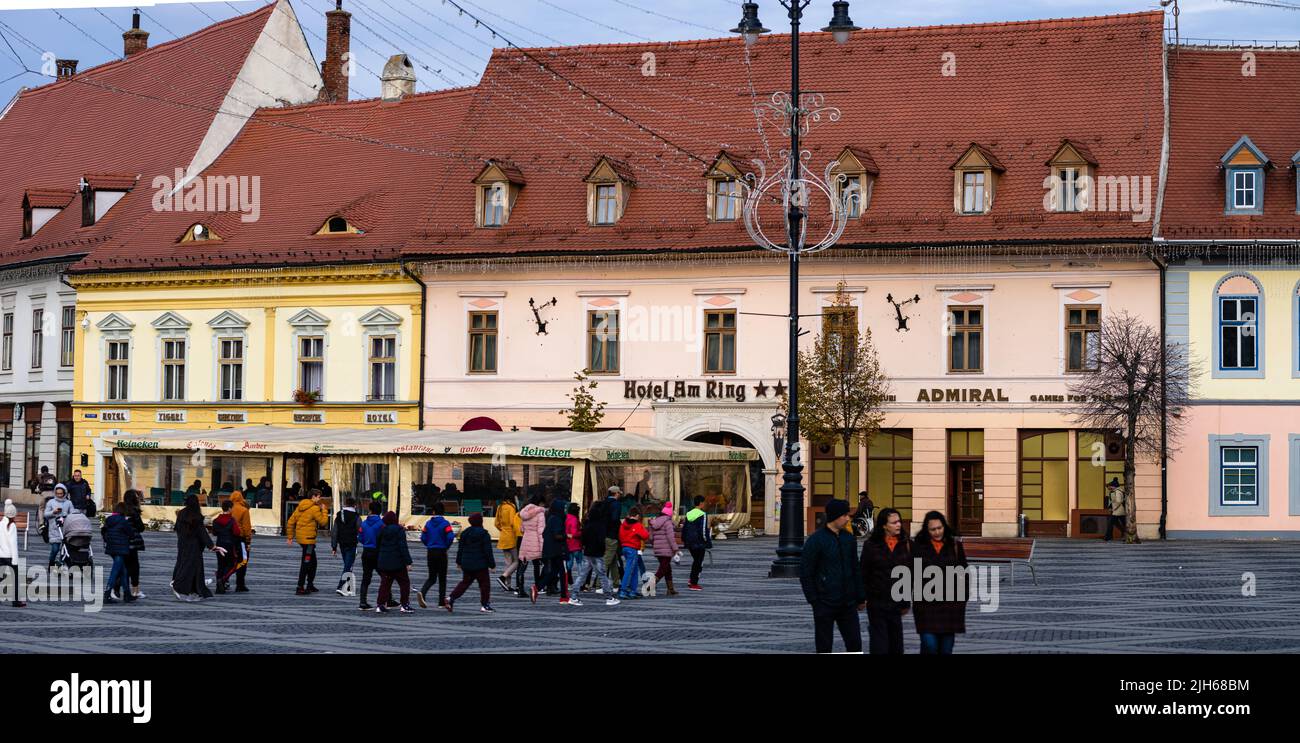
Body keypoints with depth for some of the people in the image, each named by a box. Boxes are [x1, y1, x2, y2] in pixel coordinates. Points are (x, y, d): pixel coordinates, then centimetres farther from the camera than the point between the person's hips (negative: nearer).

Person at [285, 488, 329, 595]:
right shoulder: (314, 508, -13)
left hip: (301, 537, 9)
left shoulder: (301, 507, 12)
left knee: (313, 562, 21)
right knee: (306, 563, -7)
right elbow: (323, 521, -9)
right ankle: (300, 588, -8)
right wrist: (323, 510, 4)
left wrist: (290, 537, 15)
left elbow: (291, 521, 11)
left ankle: (310, 585, 29)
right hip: (308, 538, -9)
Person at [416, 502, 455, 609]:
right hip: (441, 552, -3)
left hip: (430, 552, 3)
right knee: (442, 578, 9)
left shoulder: (428, 523, 2)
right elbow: (450, 537, -19)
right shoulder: (445, 523, -9)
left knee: (431, 577, 11)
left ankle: (421, 592, -16)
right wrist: (447, 547, -1)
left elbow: (423, 537, 1)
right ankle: (442, 601, 11)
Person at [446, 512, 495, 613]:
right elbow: (488, 551, -11)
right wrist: (492, 564, -5)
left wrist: (459, 562, 22)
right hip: (480, 564, -6)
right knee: (484, 584, 6)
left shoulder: (465, 533, 7)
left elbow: (460, 549, 12)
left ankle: (451, 598, -1)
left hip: (466, 564, 6)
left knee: (465, 582, 15)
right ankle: (484, 605, 8)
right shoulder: (484, 534, -11)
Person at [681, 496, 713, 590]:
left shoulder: (688, 514, 8)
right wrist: (708, 543, -10)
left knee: (696, 561, 22)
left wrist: (685, 541, 23)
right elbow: (704, 531, -18)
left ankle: (691, 579, 13)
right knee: (698, 562, 2)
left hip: (690, 543, 7)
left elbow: (684, 529, 13)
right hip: (699, 543, -7)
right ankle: (694, 584, 3)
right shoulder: (702, 515, -13)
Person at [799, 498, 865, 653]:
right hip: (824, 604, -5)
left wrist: (861, 597, 13)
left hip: (848, 604, 5)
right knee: (824, 646, 4)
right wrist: (813, 599, -11)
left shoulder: (849, 539, 7)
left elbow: (856, 569, 15)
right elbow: (805, 573, -8)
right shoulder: (816, 540, -10)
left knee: (855, 643, 6)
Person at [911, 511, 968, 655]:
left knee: (946, 648, 7)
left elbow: (963, 574, 9)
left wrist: (962, 599, 4)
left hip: (950, 604, 2)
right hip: (926, 604, -2)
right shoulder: (918, 546, 1)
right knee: (929, 645, -11)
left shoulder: (955, 546, 5)